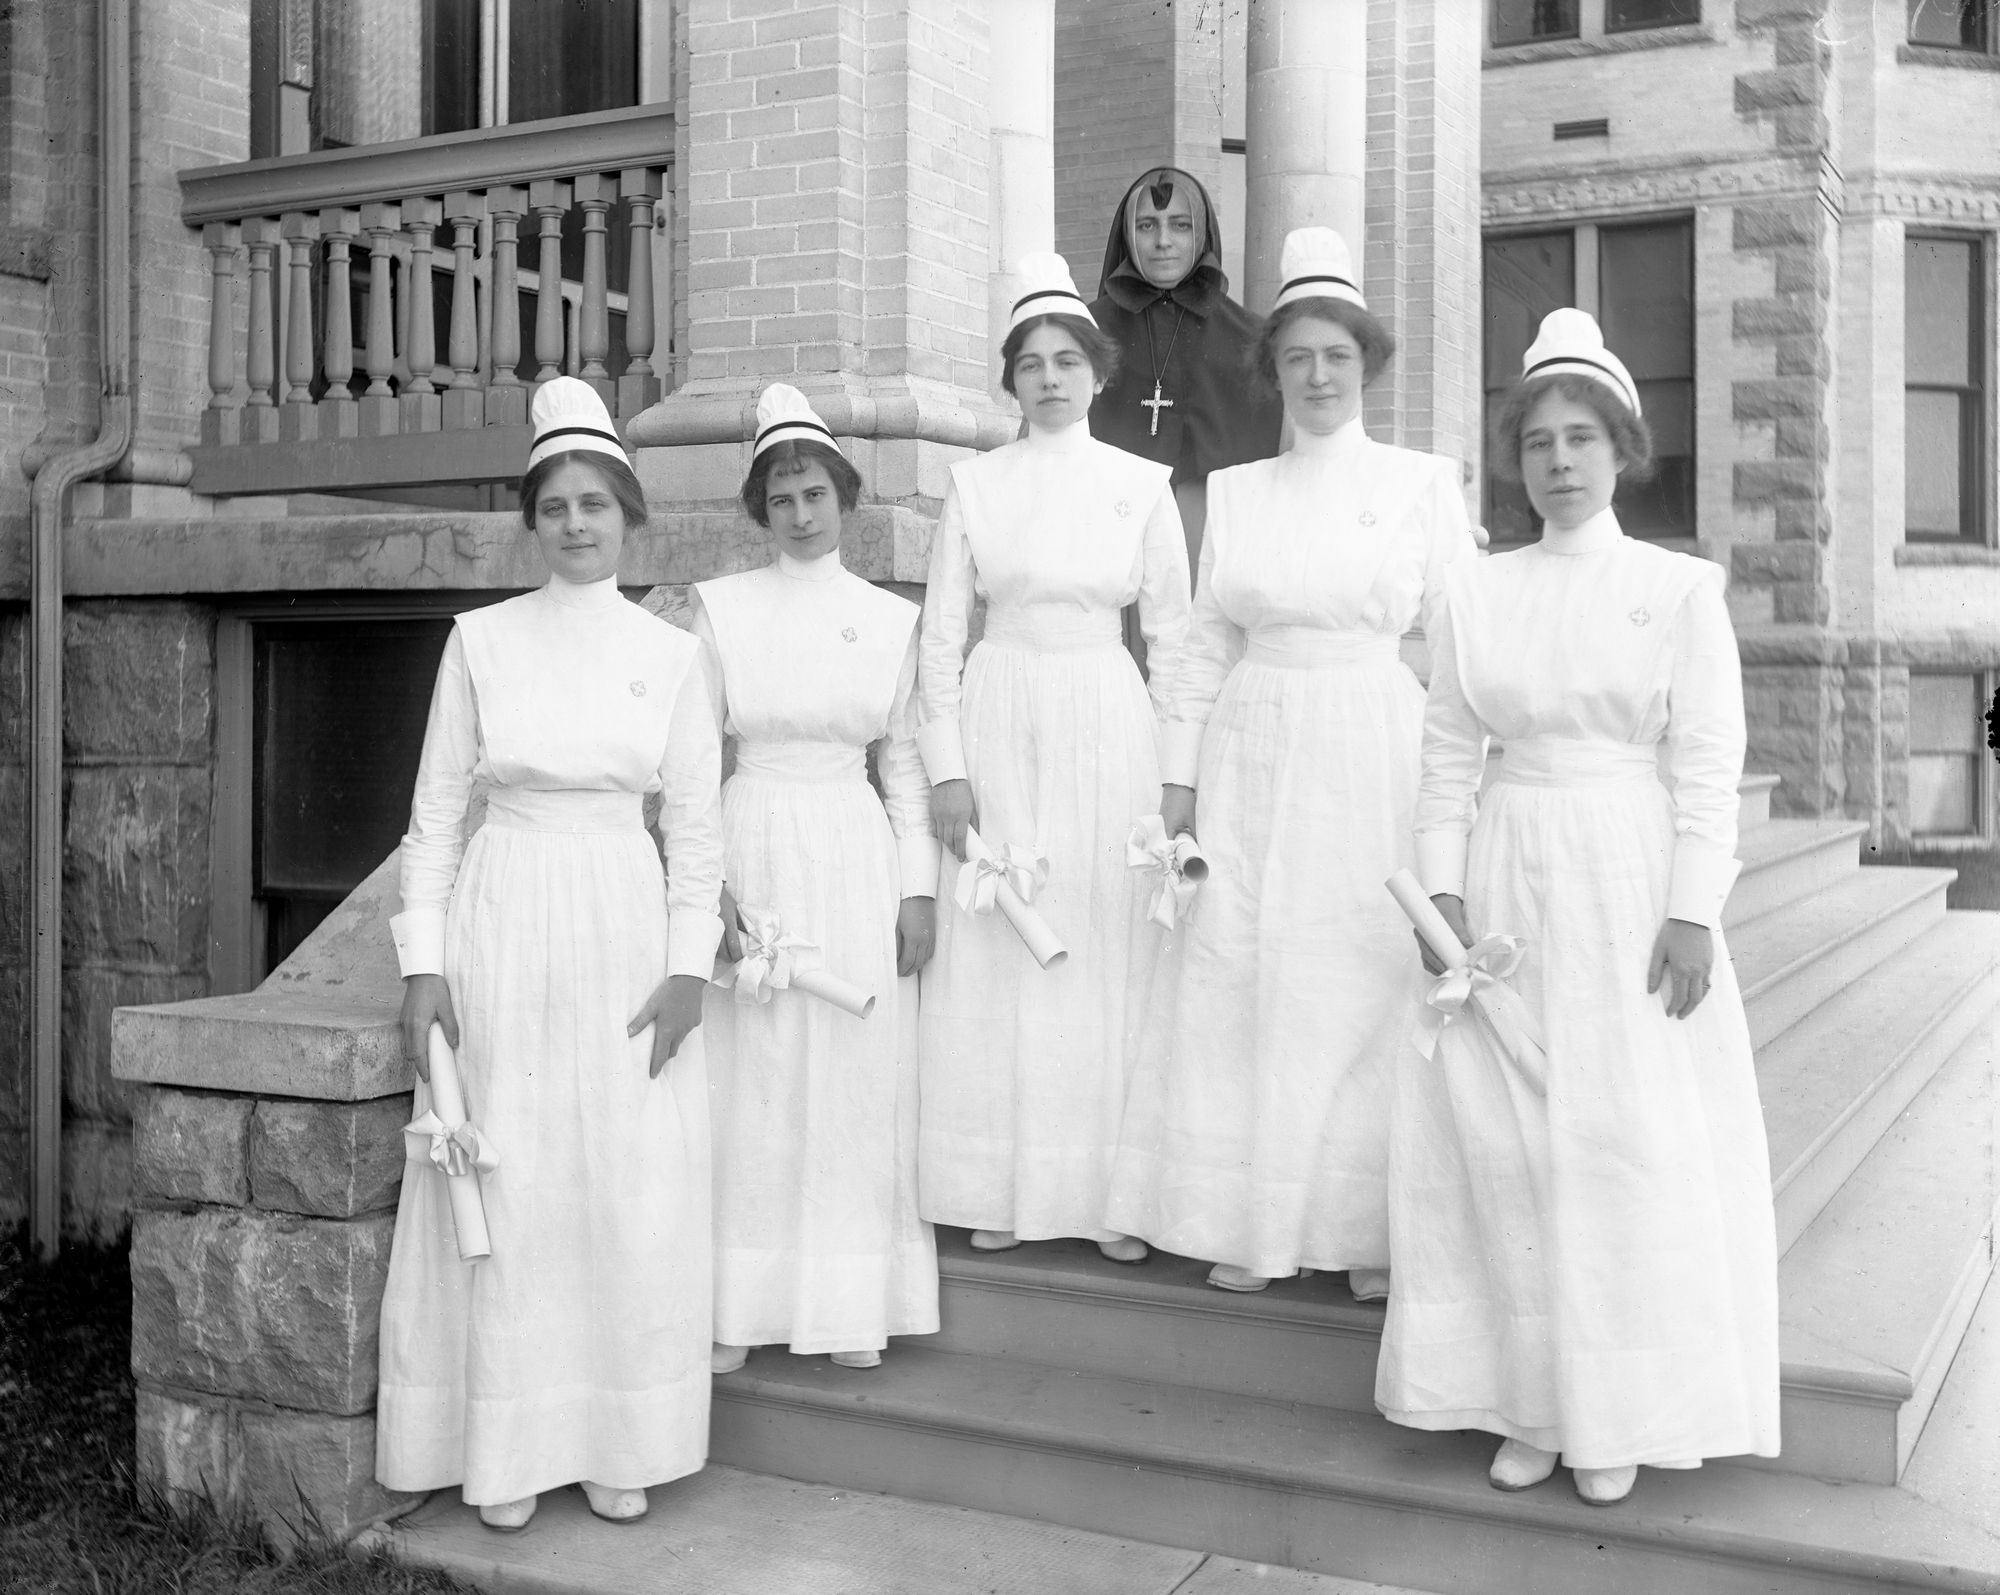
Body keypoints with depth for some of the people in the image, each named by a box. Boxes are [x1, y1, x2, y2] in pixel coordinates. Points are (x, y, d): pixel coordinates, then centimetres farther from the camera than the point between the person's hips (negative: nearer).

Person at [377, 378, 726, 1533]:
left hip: (627, 935, 1)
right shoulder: (482, 639, 2)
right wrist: (424, 963, -4)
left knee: (633, 1193, 2)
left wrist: (689, 967, -5)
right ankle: (510, 1450, 16)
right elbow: (437, 811, 3)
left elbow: (698, 826, 4)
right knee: (505, 1189, 3)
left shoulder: (672, 652, 4)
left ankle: (621, 1447, 17)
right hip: (502, 930, 0)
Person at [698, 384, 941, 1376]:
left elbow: (906, 762, 8)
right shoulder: (721, 607, 2)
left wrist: (918, 891, 2)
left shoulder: (891, 618, 6)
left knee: (856, 1080, 4)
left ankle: (851, 1308, 14)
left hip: (858, 857, 1)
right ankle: (738, 1308, 12)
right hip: (752, 853, -1)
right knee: (749, 1082, 1)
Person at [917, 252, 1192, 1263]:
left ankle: (1113, 1193, 11)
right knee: (994, 952, 1)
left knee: (1108, 950, 1)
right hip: (998, 723, 0)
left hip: (1107, 724, 0)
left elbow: (1172, 632, 6)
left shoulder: (1142, 484, 5)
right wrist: (946, 764, -4)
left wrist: (1175, 768, 0)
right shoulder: (975, 484, 5)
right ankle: (998, 1190, 12)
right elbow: (941, 633, 4)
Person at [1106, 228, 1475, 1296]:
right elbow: (1206, 645, 9)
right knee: (1241, 984, 3)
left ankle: (1372, 1229, 13)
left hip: (1379, 761, -2)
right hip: (1253, 761, 2)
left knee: (1373, 988, 0)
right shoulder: (1235, 491, 9)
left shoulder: (1424, 484, 3)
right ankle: (1245, 1222, 14)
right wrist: (1178, 776, 3)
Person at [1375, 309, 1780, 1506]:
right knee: (1506, 1139, 3)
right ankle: (1526, 1402, 16)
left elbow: (1709, 767, -4)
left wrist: (1691, 913, -11)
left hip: (1632, 878, -2)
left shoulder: (1681, 587, -1)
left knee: (1635, 1138, 0)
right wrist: (1443, 889, -2)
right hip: (1510, 880, 3)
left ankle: (1620, 1414, 15)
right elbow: (1449, 757, 7)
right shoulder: (1476, 594, 6)